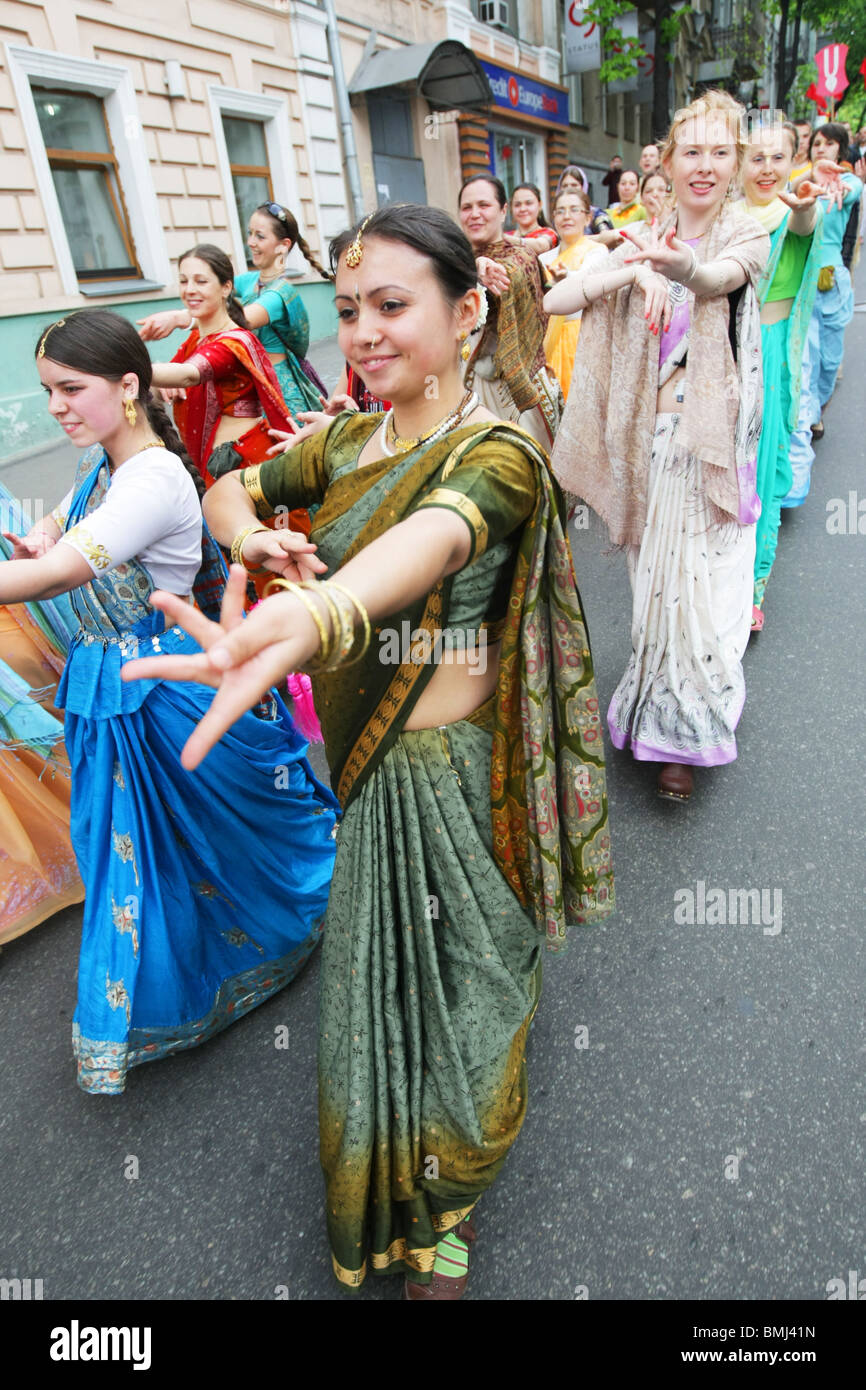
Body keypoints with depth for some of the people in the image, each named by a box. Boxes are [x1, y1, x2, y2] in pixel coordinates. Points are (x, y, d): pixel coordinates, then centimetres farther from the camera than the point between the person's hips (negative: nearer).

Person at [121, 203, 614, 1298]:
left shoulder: (495, 454, -18)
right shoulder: (345, 439, 4)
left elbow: (428, 541, -40)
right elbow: (227, 489, 15)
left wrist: (306, 622, -61)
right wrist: (256, 539, -9)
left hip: (451, 769, -6)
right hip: (364, 761, 6)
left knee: (455, 986, 13)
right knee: (380, 980, 23)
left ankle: (445, 1210, 45)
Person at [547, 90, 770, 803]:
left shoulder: (748, 237, 1)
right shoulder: (641, 242, 8)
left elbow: (718, 277, -25)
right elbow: (553, 300, -6)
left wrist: (680, 265, -48)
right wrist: (630, 270, -22)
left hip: (712, 436, -3)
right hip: (649, 432, 3)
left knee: (694, 580, -5)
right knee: (657, 572, 10)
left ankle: (680, 735, 12)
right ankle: (664, 709, 33)